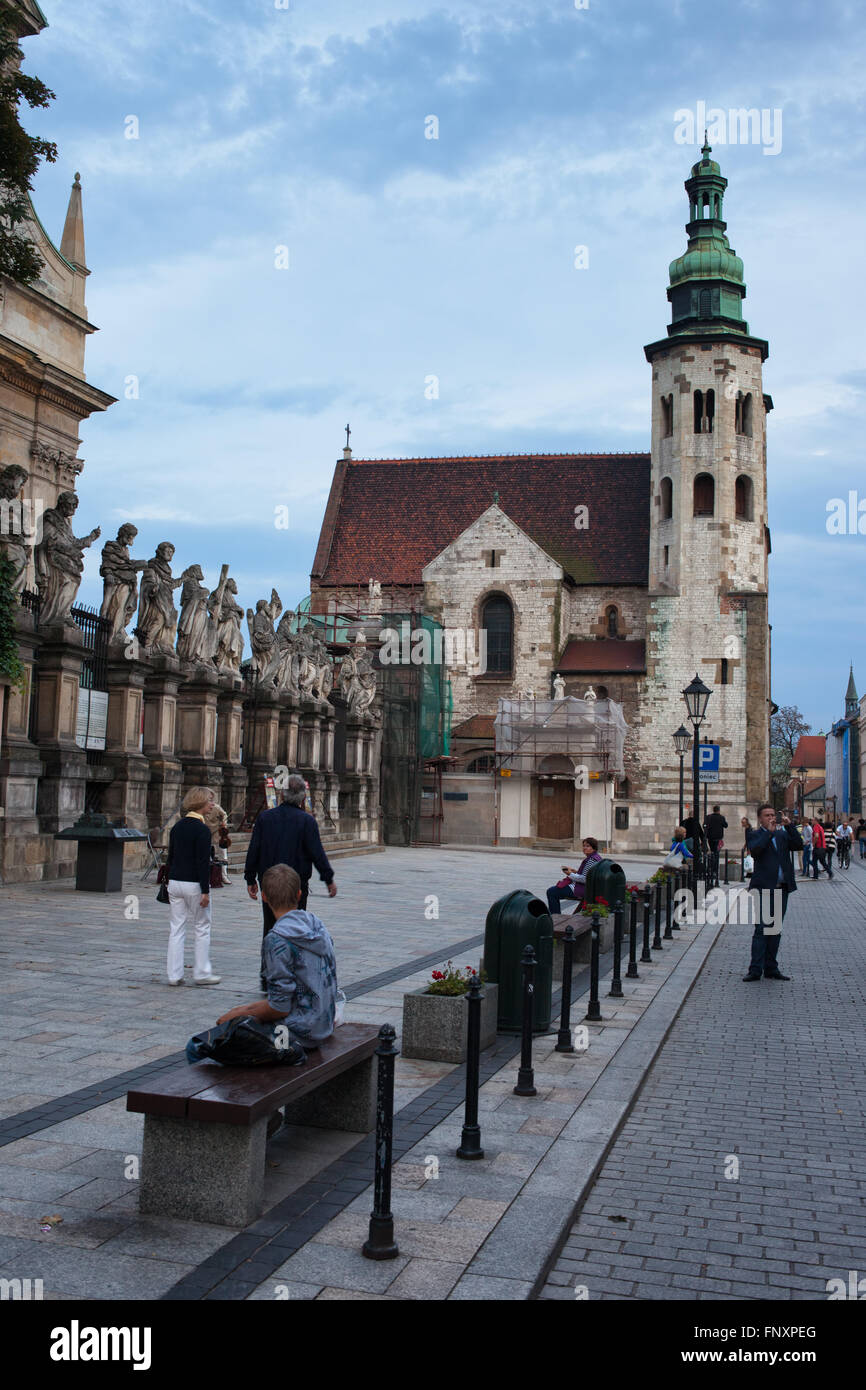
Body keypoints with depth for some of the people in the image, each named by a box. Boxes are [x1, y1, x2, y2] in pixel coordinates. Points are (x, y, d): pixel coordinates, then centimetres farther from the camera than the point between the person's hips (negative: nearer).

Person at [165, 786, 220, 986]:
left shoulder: (177, 827, 9)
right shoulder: (201, 829, -14)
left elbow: (170, 857, 14)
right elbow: (203, 862, -17)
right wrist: (205, 891, -15)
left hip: (175, 883, 7)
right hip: (194, 885, -7)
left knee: (176, 929, 9)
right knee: (202, 928, 6)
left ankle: (174, 974, 10)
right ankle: (201, 973, 11)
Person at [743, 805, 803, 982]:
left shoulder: (783, 833, 14)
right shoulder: (754, 835, 1)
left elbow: (799, 845, 0)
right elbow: (754, 851, -18)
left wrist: (789, 826, -7)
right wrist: (769, 832, -16)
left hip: (782, 888, 5)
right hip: (764, 888, -5)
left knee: (775, 930, 11)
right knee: (761, 929, -8)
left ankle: (771, 969, 18)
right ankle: (756, 970, -5)